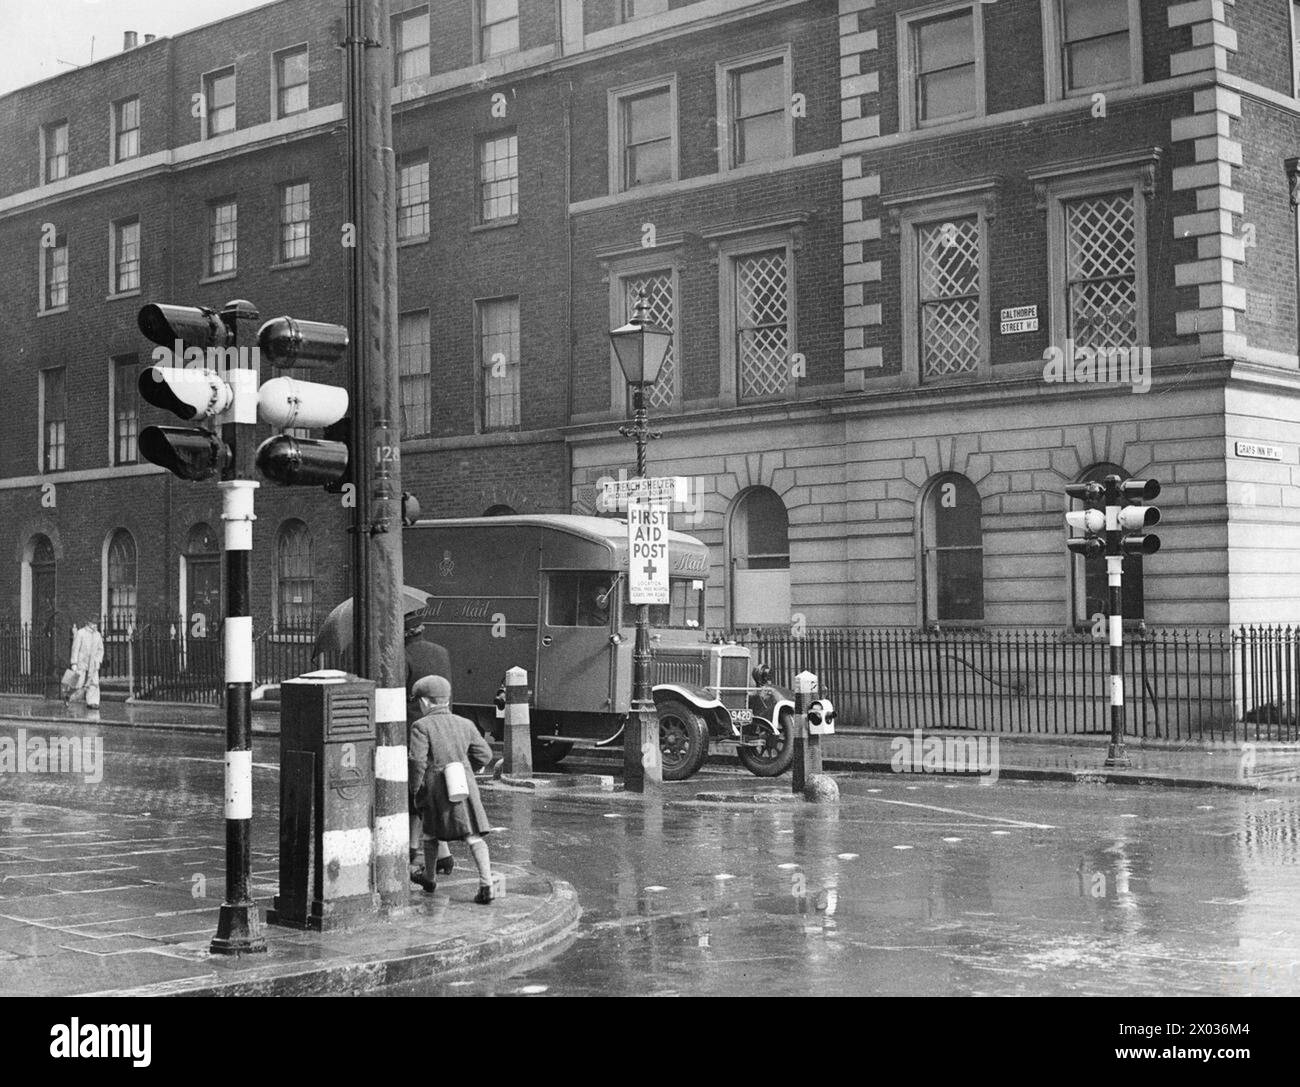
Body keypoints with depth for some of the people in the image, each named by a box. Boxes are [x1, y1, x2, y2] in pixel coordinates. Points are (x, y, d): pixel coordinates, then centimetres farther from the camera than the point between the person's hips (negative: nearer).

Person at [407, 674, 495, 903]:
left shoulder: (422, 727, -5)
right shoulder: (465, 725, 10)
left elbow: (417, 760, -14)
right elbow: (484, 755, 9)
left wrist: (414, 786, 0)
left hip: (437, 788, -3)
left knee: (430, 833, 21)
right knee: (473, 836, -2)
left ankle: (429, 877, 36)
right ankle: (486, 884, -15)